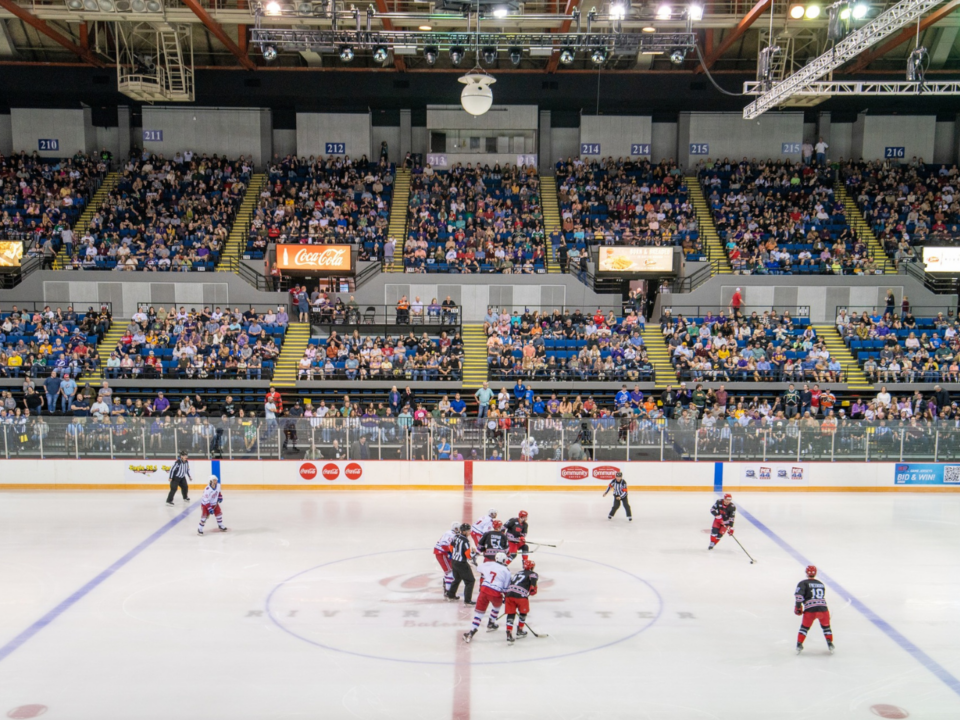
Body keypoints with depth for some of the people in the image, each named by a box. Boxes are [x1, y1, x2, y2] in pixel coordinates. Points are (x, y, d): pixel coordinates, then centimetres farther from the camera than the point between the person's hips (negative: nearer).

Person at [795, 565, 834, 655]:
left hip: (810, 610, -3)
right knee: (826, 627, 27)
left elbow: (799, 595, -10)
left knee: (804, 627, 17)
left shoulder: (803, 583, 6)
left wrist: (798, 606, -1)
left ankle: (799, 645, 13)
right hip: (823, 608, 3)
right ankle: (830, 645, 24)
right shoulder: (821, 584, 22)